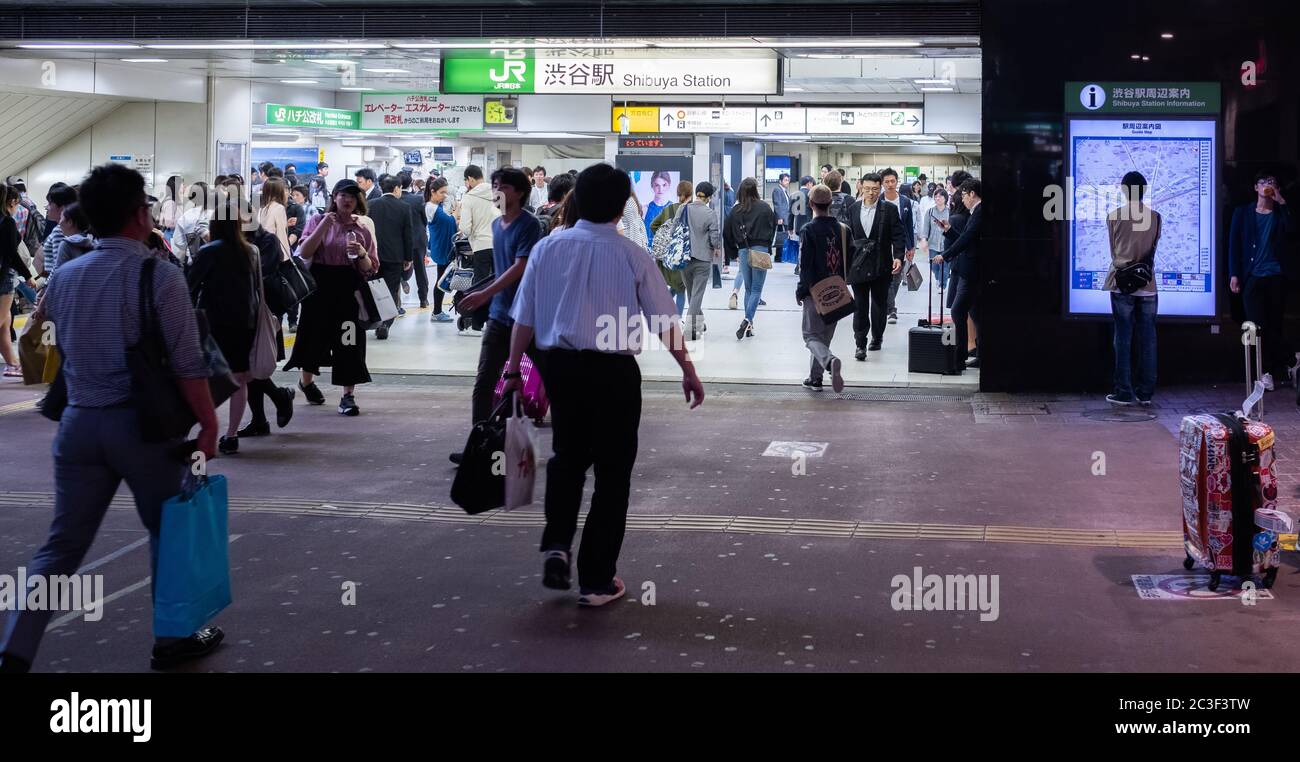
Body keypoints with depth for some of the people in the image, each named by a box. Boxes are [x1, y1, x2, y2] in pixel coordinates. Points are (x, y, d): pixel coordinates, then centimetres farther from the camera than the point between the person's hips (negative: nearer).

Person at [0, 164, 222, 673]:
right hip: (142, 423, -5)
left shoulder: (63, 278, 5)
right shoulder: (160, 276, -12)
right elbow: (187, 364, -13)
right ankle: (173, 641, 25)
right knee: (170, 532, 14)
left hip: (79, 422, 5)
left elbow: (55, 353, 14)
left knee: (64, 543, 10)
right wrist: (208, 424, -6)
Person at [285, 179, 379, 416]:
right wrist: (323, 226, -15)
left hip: (349, 290, 1)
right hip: (320, 287, 0)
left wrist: (362, 254, -15)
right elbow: (304, 253, -9)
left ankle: (348, 396, -1)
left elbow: (371, 269, 6)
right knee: (315, 335, 12)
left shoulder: (362, 230, 8)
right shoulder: (318, 221, 4)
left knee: (349, 343, -6)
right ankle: (306, 381, 38)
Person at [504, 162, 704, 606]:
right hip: (614, 371, -3)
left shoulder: (548, 248, 0)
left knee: (567, 457, 24)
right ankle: (596, 580, 12)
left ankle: (556, 545, 6)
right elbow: (663, 322, -1)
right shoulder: (631, 255, -6)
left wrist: (513, 369, 12)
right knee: (612, 470, 8)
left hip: (560, 366, 3)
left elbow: (524, 318, 3)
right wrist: (687, 370, 10)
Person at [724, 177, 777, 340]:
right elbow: (773, 228, 5)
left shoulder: (736, 210, 1)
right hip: (761, 250, -3)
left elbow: (727, 233, 4)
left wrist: (735, 253, 14)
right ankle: (748, 320, -17)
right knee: (756, 289, 2)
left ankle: (749, 326, 14)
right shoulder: (765, 207, -4)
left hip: (743, 251, 3)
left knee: (748, 289, 15)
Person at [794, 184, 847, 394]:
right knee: (825, 335, 17)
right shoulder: (842, 229, 3)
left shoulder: (808, 231, -13)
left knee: (812, 335, 1)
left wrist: (800, 291, -5)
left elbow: (805, 264, -14)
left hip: (815, 290, -5)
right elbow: (849, 261, 8)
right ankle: (815, 377, 21)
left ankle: (830, 361, -27)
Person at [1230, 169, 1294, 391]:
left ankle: (1271, 372, 10)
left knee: (1275, 325, 1)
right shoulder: (1242, 213, 9)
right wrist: (1233, 274, -3)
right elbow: (1234, 244, 6)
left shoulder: (1280, 212, 10)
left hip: (1276, 277, 0)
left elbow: (1291, 229, -12)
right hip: (1252, 278, 0)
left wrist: (1281, 201, -13)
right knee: (1258, 325, -6)